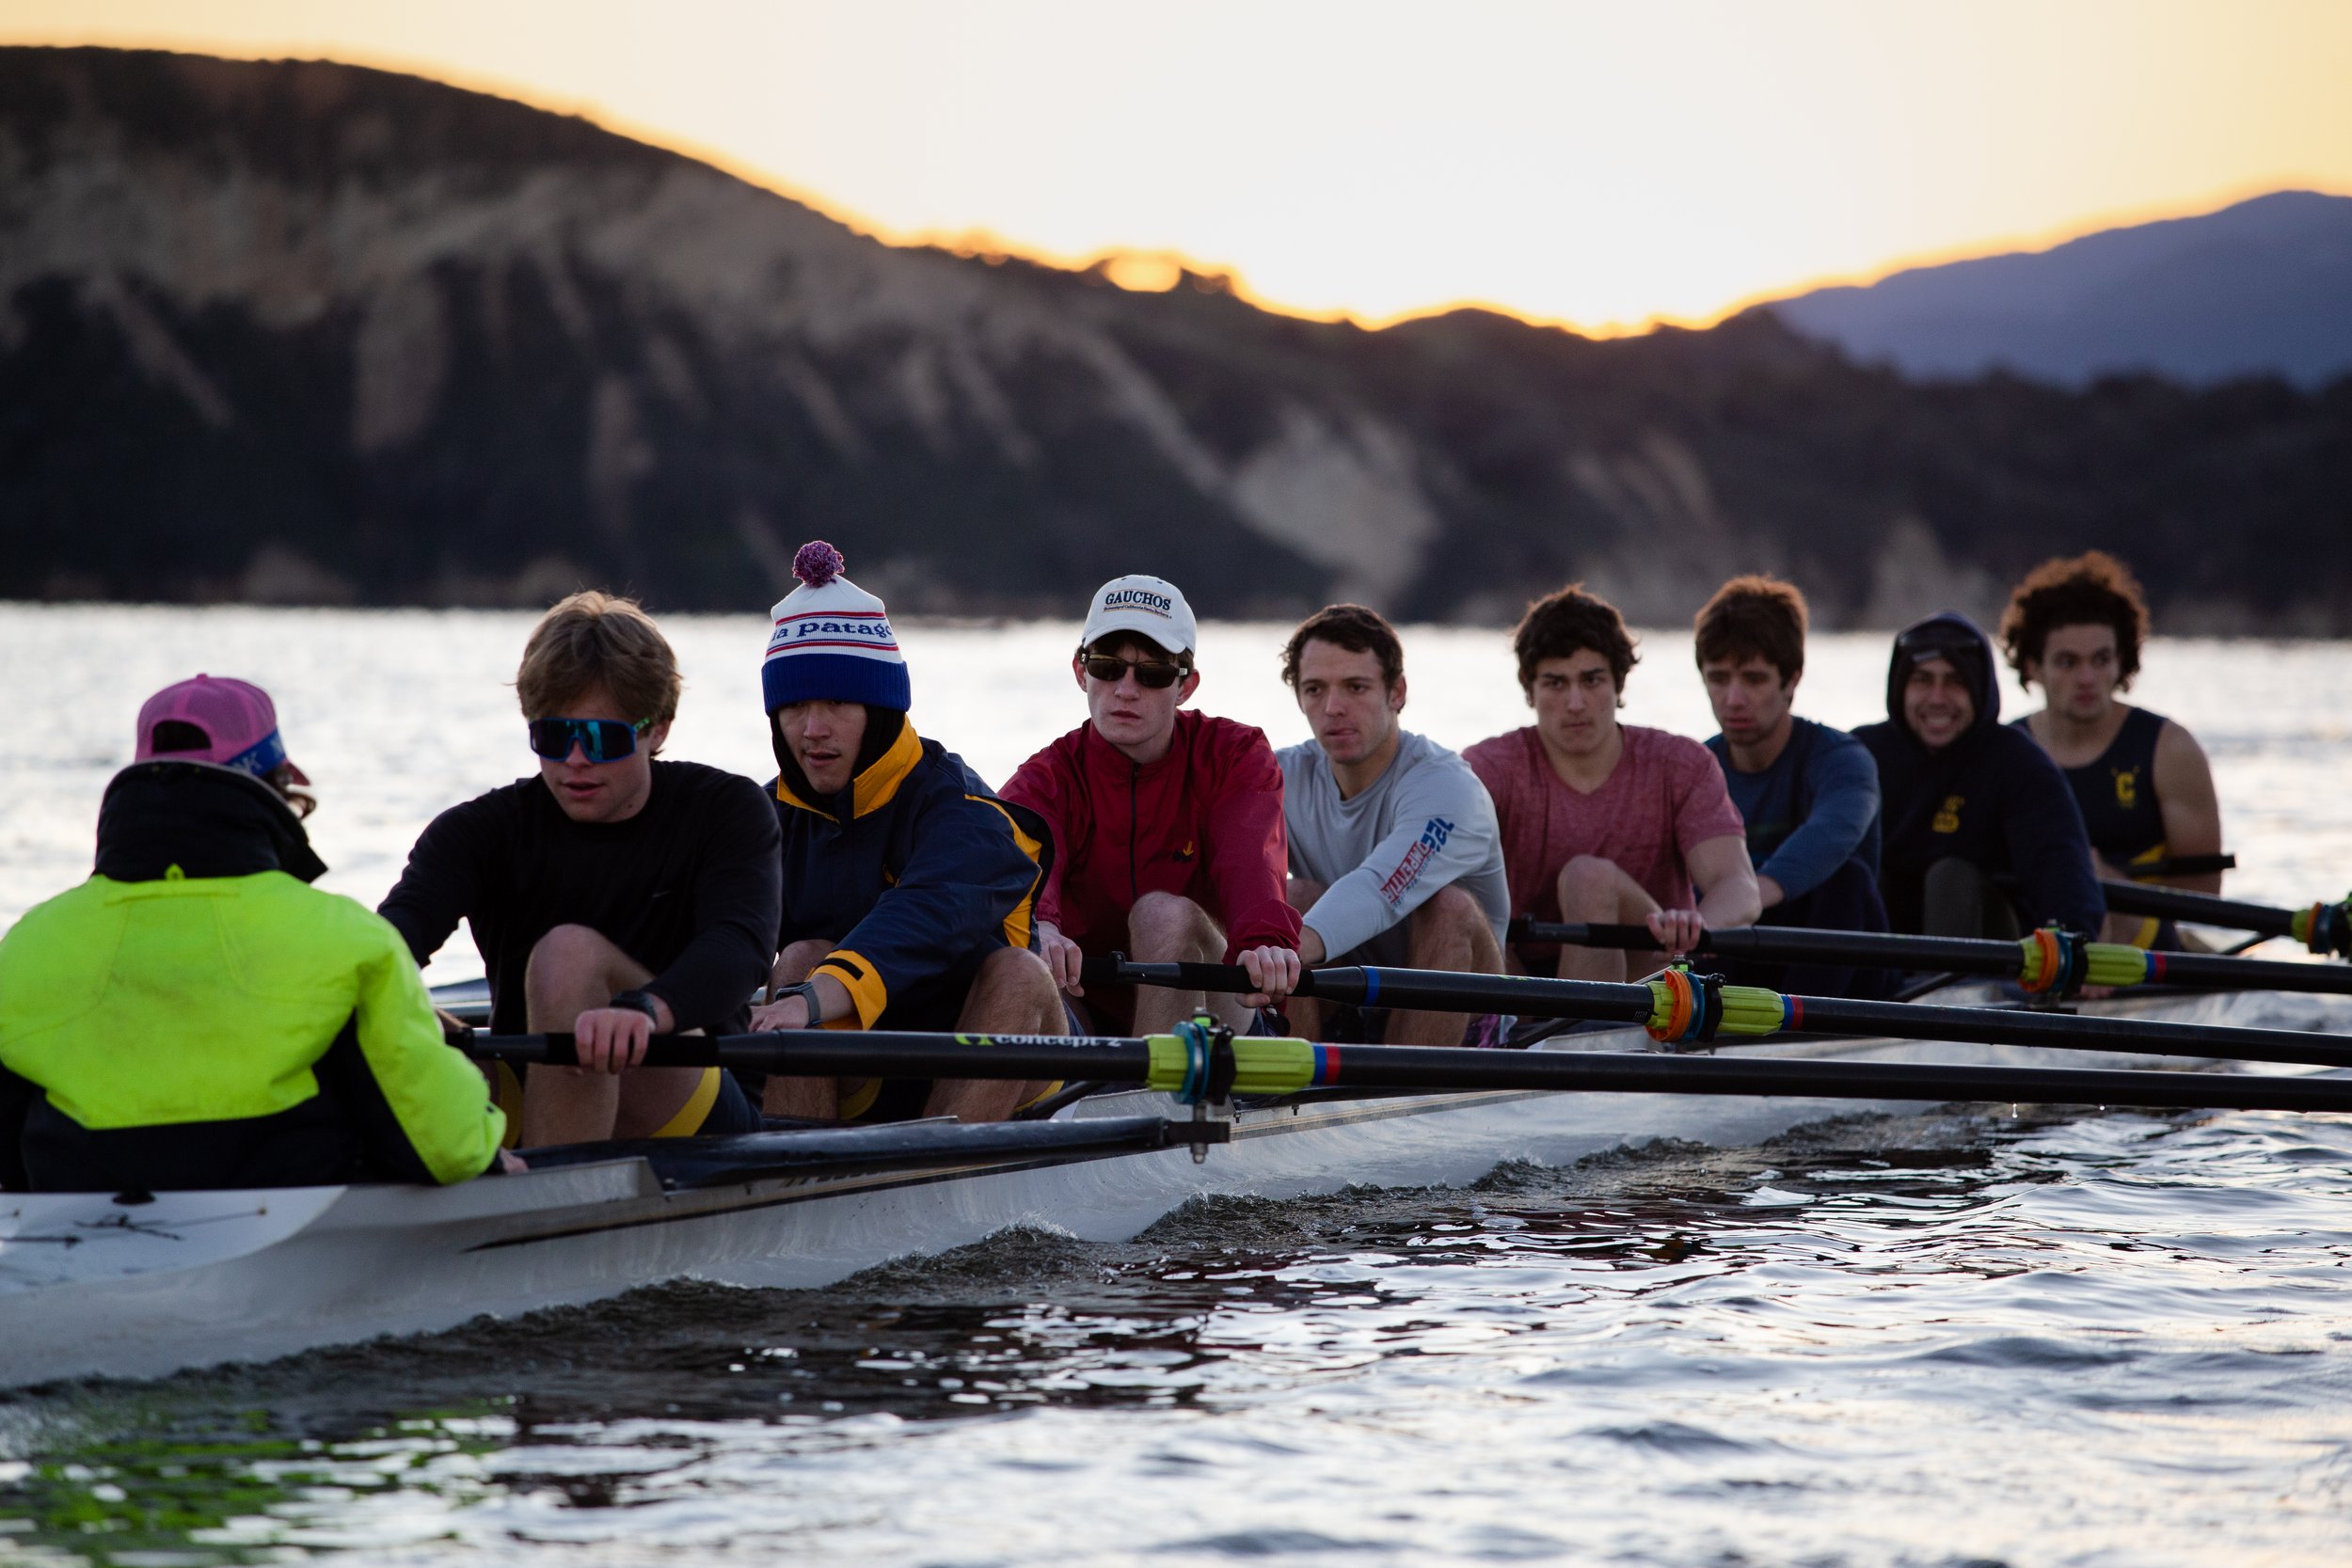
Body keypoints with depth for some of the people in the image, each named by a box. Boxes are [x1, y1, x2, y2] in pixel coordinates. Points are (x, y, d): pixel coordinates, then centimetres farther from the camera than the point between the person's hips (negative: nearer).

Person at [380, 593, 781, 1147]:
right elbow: (398, 927, -16)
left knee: (569, 951, -27)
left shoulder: (726, 810, 1)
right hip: (523, 1112, 3)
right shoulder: (484, 830, 5)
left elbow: (740, 942, -20)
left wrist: (646, 1010, -43)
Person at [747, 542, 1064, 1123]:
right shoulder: (776, 819, 6)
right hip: (853, 1094, 4)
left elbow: (931, 916, -35)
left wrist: (816, 999, -53)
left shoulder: (955, 806, -14)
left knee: (1018, 971, -29)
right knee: (804, 957, -19)